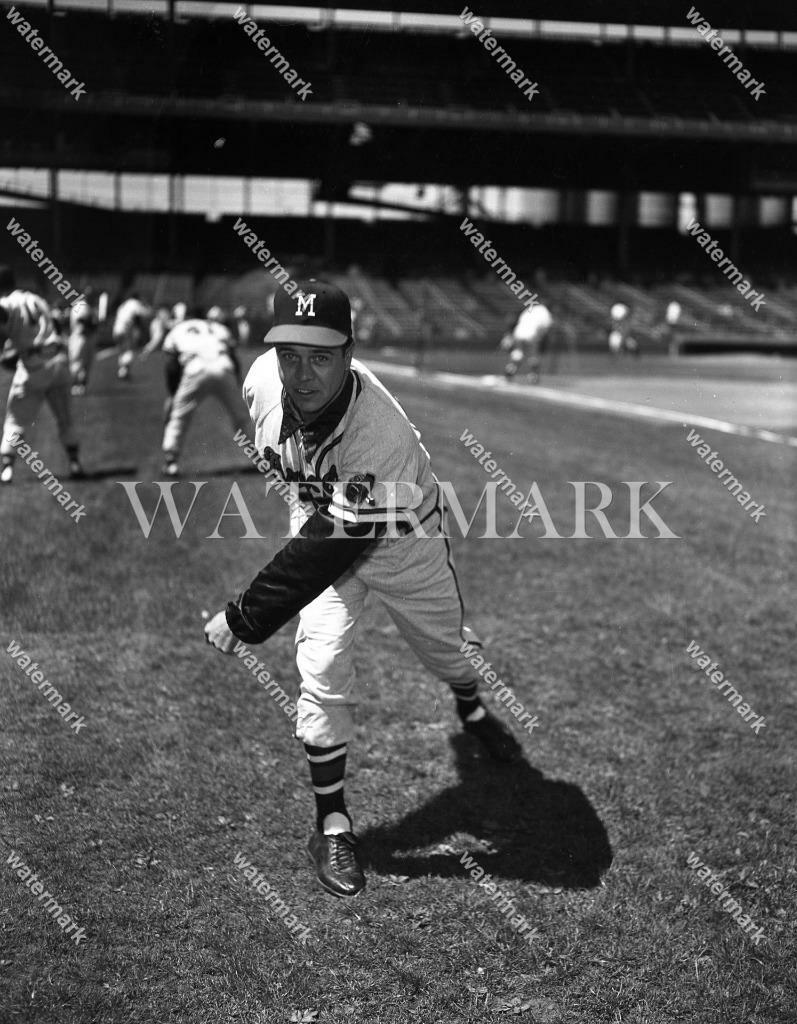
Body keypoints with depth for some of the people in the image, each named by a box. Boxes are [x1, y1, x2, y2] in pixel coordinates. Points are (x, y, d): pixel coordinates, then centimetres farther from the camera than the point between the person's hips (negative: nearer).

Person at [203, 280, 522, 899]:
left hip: (403, 540, -3)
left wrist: (246, 619, -43)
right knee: (323, 674, -12)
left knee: (448, 646, 20)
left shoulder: (382, 432, -44)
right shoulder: (263, 382, -27)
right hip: (320, 523, 3)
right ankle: (333, 825, 4)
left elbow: (333, 548, -43)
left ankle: (472, 711, 57)